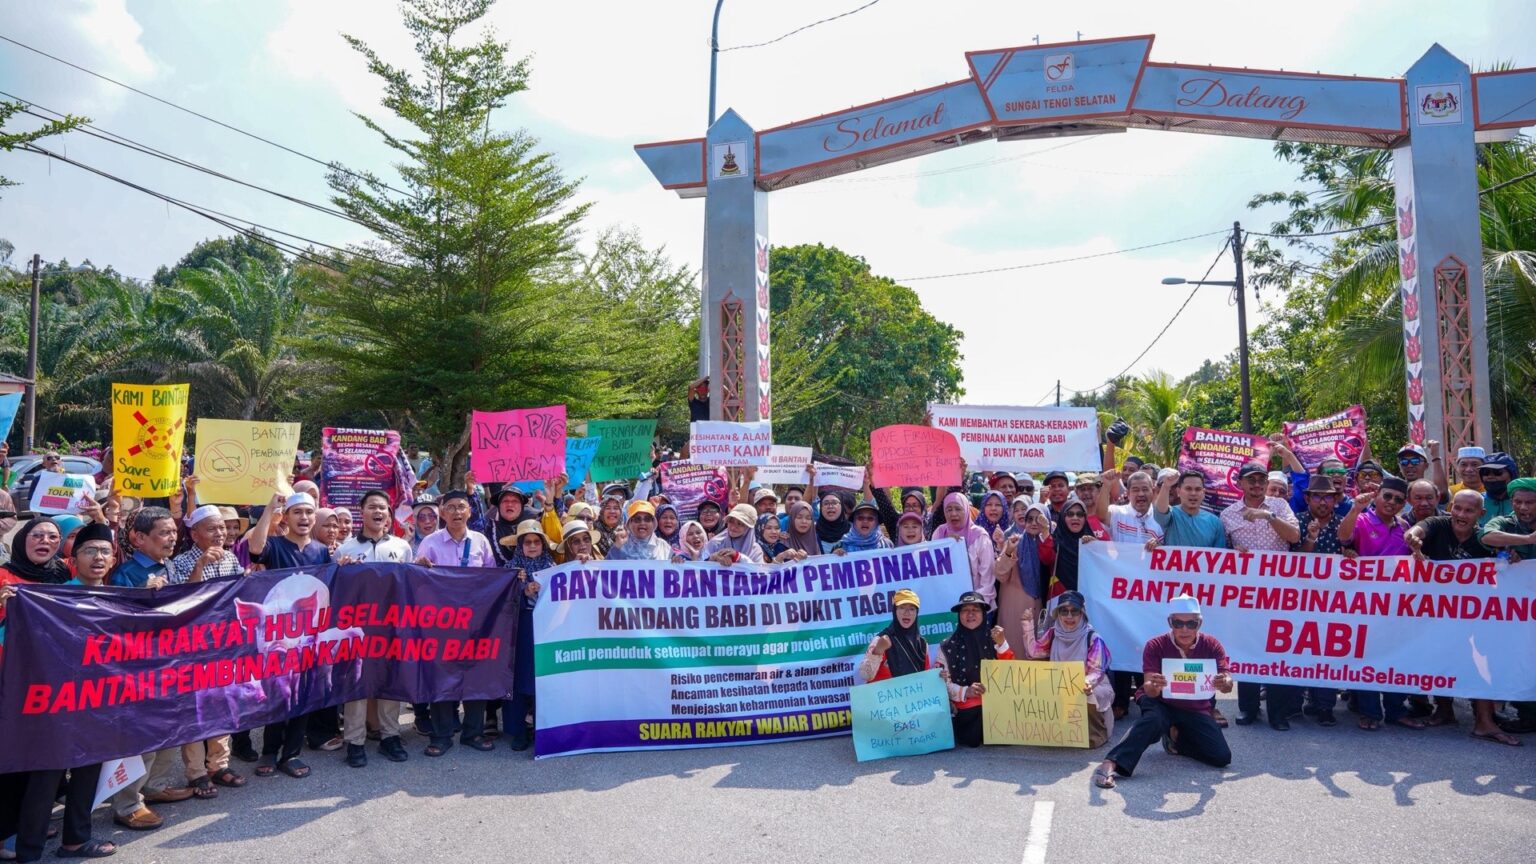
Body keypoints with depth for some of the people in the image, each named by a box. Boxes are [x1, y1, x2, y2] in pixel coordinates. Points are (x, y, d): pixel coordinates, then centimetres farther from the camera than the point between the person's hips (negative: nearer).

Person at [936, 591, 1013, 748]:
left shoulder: (994, 640, 12)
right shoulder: (947, 646, 3)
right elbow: (942, 682, -3)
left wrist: (1002, 644, -7)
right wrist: (965, 692, -21)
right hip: (966, 710, -2)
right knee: (975, 739, -29)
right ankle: (959, 733, 3)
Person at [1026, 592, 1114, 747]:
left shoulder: (1092, 638, -13)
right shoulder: (1053, 633, 2)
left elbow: (1097, 671, -18)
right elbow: (1033, 652, 5)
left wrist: (1087, 682, -42)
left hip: (1091, 687, -5)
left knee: (1086, 698, -38)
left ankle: (1096, 735, -12)